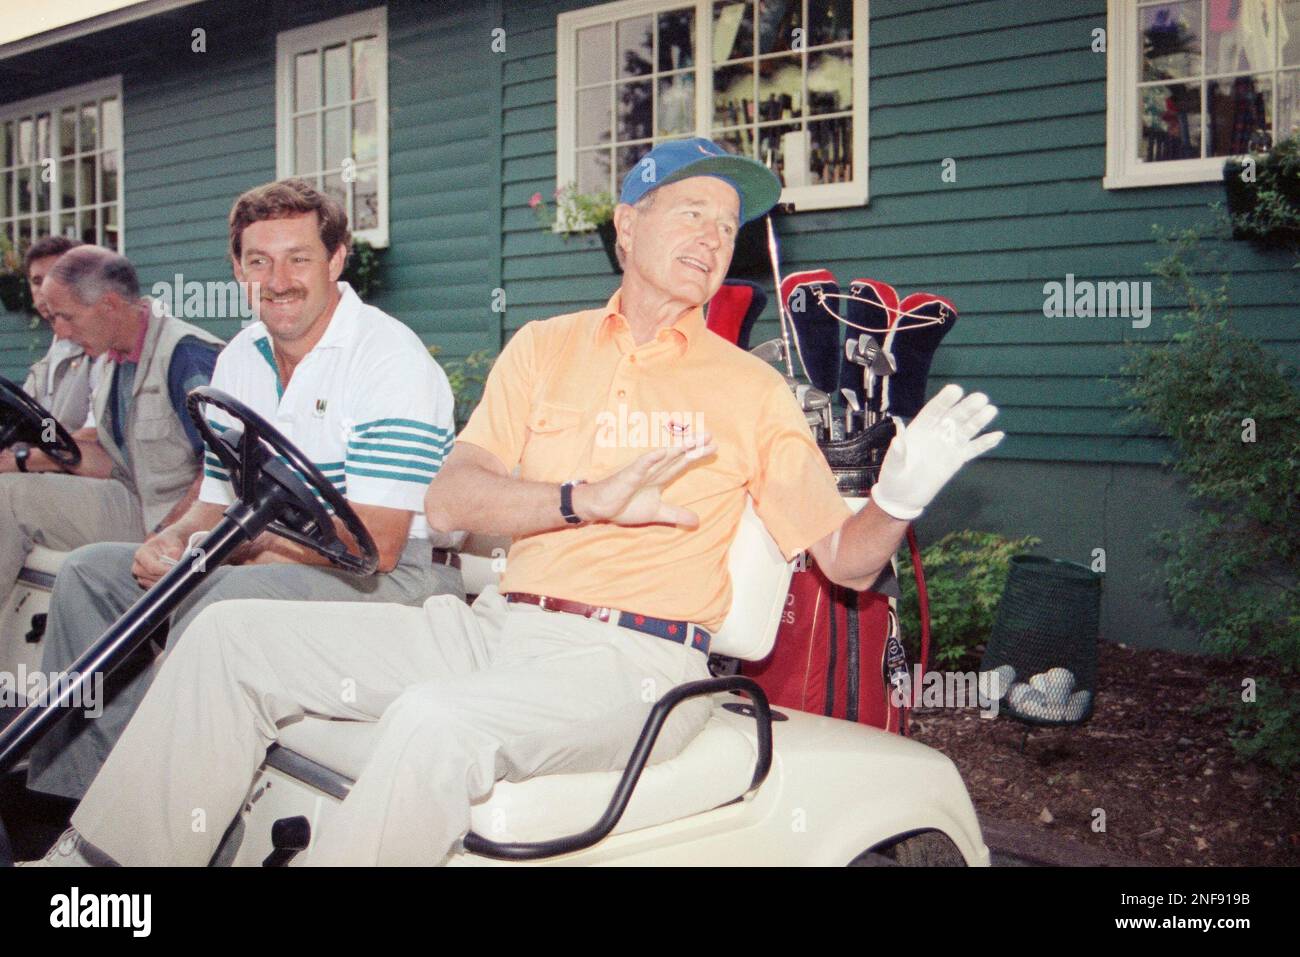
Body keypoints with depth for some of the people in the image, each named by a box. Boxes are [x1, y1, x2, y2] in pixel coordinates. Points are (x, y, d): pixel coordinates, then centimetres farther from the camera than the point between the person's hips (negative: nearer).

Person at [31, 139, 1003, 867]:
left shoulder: (751, 388, 7)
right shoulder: (546, 347, 14)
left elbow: (846, 556, 5)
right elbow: (451, 500, 3)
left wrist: (900, 498, -18)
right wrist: (587, 499, -14)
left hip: (632, 663, -4)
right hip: (500, 627, 5)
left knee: (439, 719, -36)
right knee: (236, 633, -5)